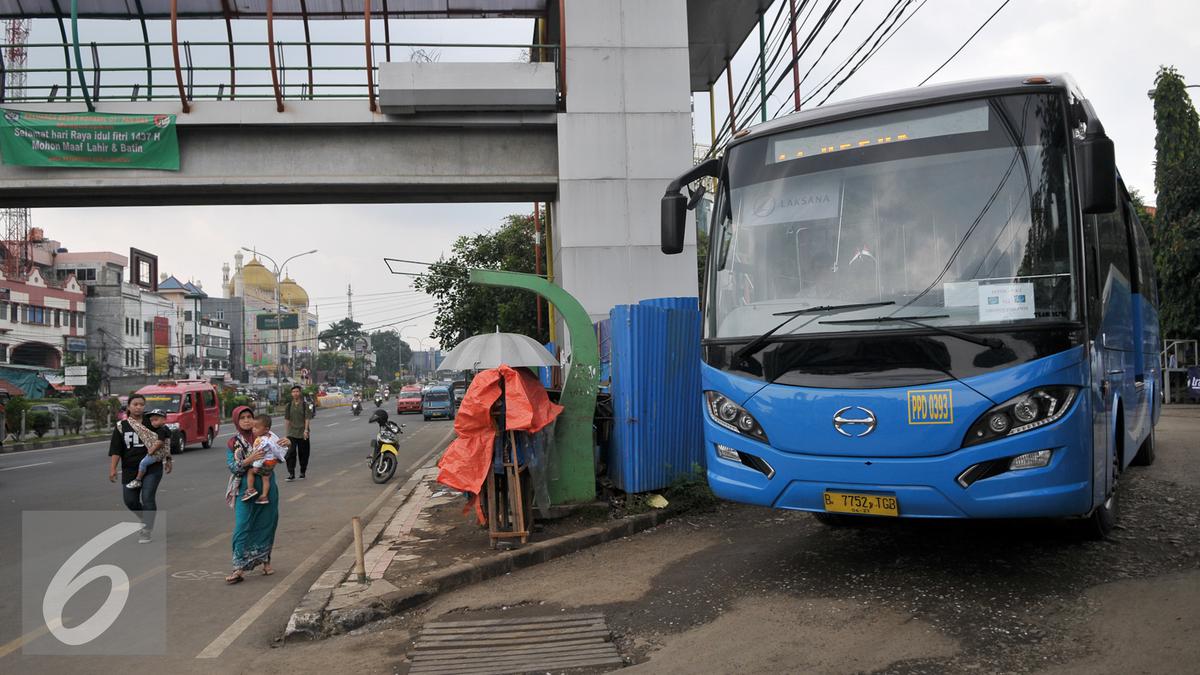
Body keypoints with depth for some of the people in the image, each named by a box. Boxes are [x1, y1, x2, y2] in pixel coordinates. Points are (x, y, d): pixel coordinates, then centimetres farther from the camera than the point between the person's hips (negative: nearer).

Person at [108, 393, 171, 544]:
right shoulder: (121, 426, 3)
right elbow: (116, 450, 0)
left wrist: (167, 461, 14)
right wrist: (113, 468, -8)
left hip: (152, 468, -2)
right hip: (130, 470, 2)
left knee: (147, 498, -11)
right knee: (130, 500, 6)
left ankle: (146, 531, -3)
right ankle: (147, 520, 33)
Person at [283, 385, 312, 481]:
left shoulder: (305, 405, -1)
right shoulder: (288, 406, 6)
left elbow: (307, 419, -5)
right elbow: (287, 420, 10)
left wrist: (306, 430, -14)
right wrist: (288, 431, 7)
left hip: (302, 434, -1)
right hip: (291, 434, 1)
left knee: (303, 454, 7)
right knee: (290, 453, -10)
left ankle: (303, 472, 22)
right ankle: (291, 474, -9)